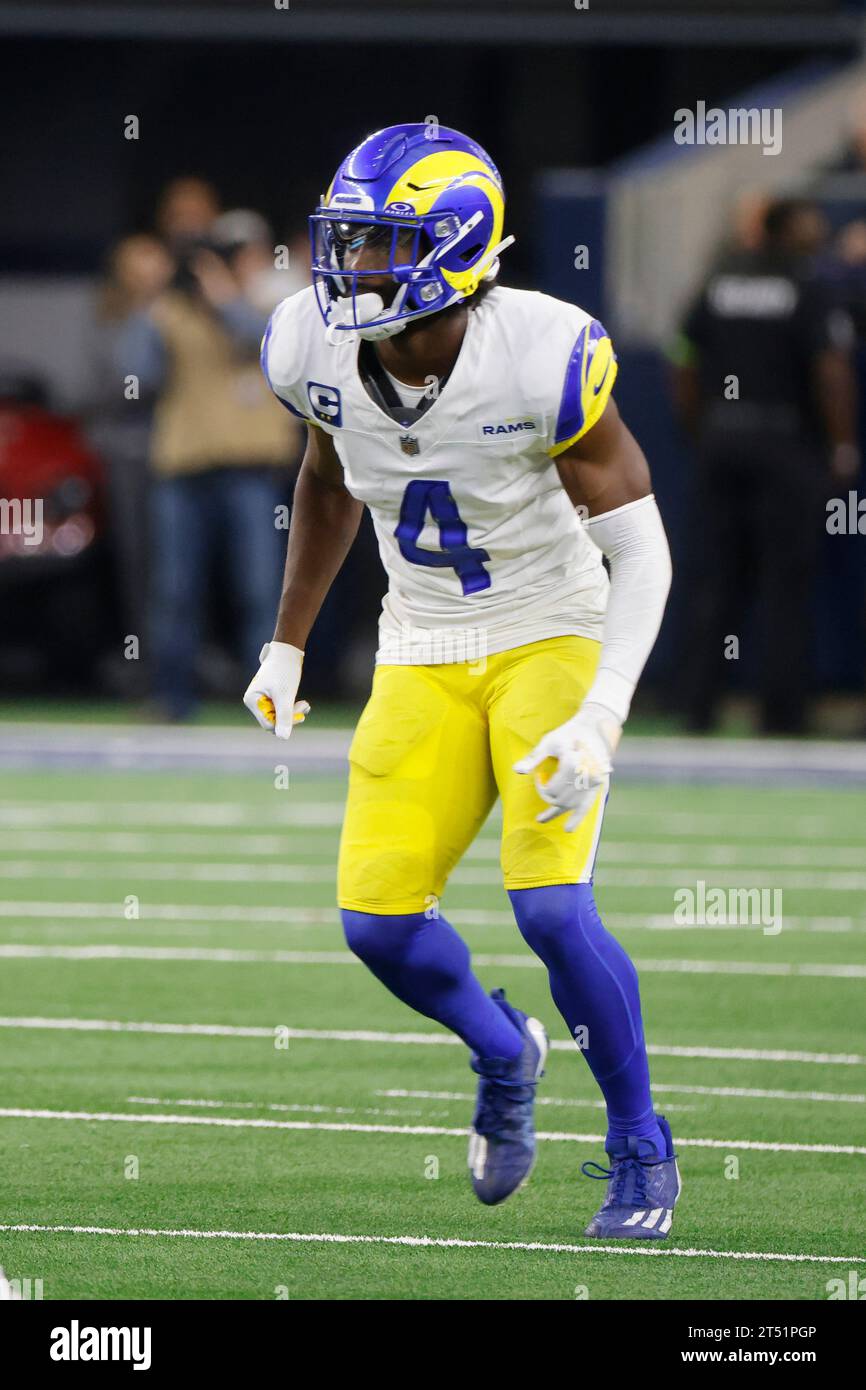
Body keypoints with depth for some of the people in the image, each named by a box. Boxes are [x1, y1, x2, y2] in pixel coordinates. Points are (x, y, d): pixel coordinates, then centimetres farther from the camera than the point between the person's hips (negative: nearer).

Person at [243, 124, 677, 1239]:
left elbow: (642, 552, -18)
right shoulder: (318, 352, -10)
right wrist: (286, 645, 17)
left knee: (549, 906, -20)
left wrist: (599, 718, -29)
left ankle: (641, 1153, 3)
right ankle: (503, 1055, 26)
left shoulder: (543, 361, -25)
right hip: (426, 655, 4)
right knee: (379, 921, -8)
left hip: (552, 639, -4)